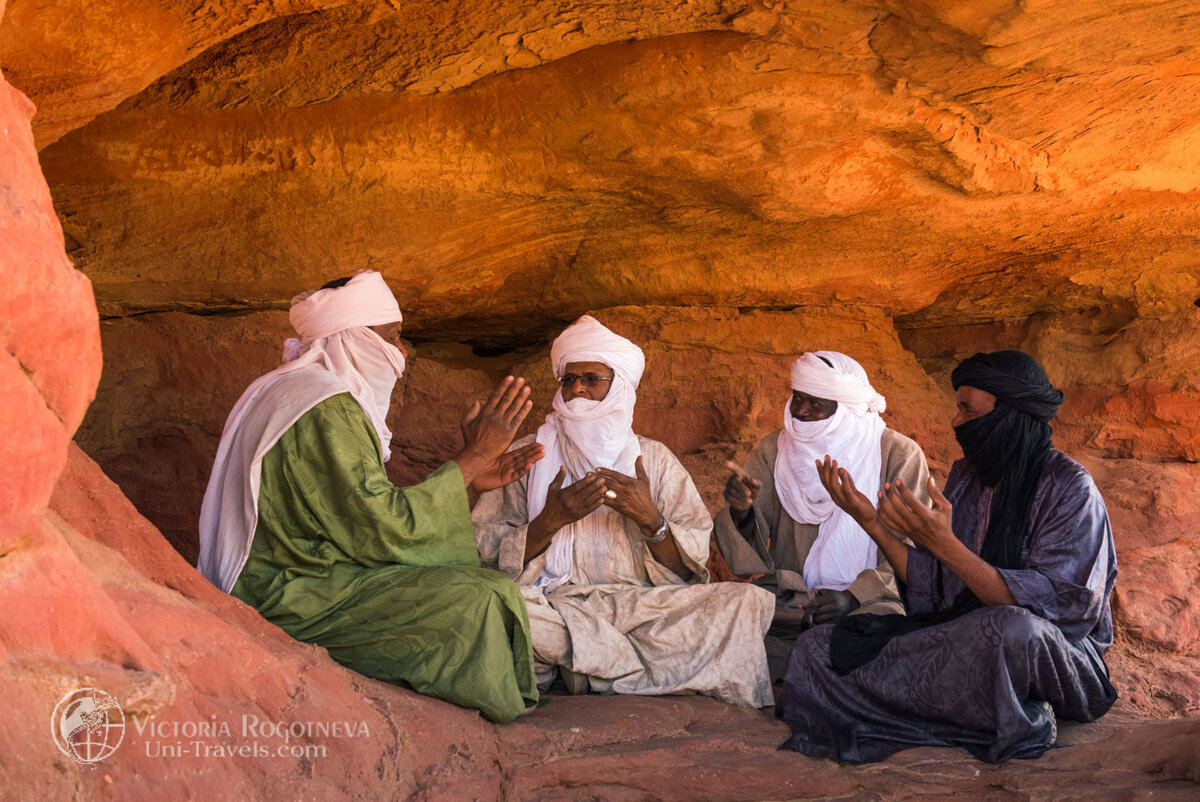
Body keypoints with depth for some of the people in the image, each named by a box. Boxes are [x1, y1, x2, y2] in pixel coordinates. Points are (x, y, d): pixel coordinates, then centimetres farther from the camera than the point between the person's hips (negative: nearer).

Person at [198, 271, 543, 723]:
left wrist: (468, 482, 9)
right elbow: (385, 530, -21)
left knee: (487, 582, 11)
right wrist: (473, 457, -13)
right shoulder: (327, 410, -18)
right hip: (294, 600, -11)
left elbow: (366, 512, 13)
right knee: (476, 601, -19)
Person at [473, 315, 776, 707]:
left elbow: (691, 565, 6)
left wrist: (650, 519, -11)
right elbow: (487, 554, 1)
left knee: (750, 601, -20)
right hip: (552, 606, -1)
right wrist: (550, 520, -12)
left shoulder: (653, 459, 15)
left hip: (641, 604, 1)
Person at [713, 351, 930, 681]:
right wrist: (741, 511, -18)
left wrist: (857, 593, -18)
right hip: (788, 593, 3)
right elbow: (747, 552, 5)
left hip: (867, 601, -3)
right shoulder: (774, 450, 8)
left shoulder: (898, 454, -2)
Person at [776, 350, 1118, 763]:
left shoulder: (1069, 488, -10)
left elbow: (1046, 604, -21)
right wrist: (871, 522, -3)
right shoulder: (966, 476, 10)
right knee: (817, 647, -10)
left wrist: (944, 544, -26)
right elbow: (935, 591, 7)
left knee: (1013, 629, -43)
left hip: (1057, 654, -7)